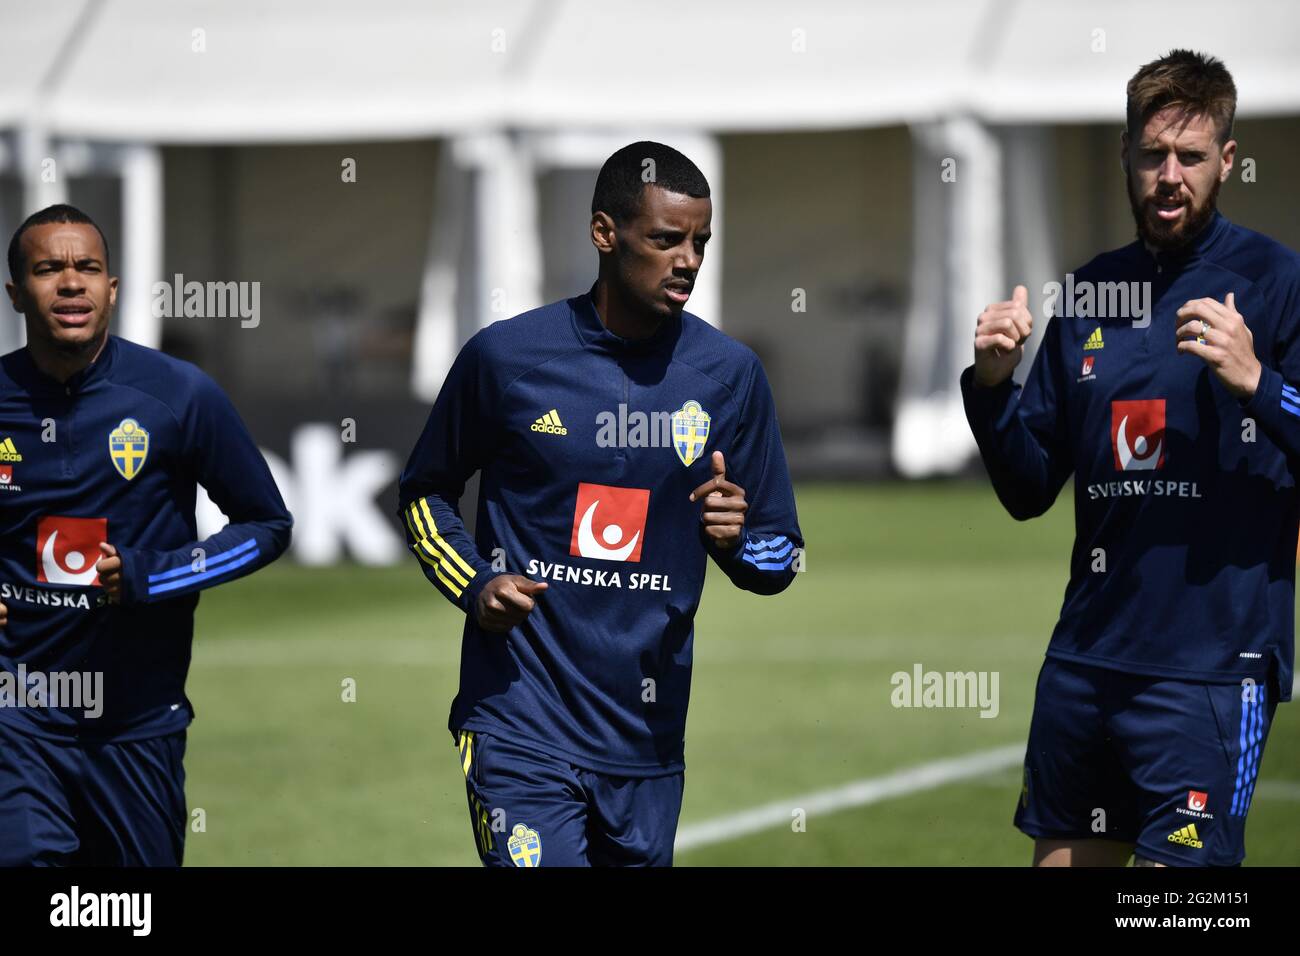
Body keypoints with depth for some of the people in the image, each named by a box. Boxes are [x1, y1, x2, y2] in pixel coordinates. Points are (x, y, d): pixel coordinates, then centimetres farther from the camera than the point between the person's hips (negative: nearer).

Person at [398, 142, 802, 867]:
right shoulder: (507, 356, -2)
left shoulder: (730, 374, 4)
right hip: (522, 731, -3)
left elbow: (782, 556, 10)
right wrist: (475, 585, -6)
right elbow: (425, 495, 12)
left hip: (649, 744, 3)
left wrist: (736, 541, -13)